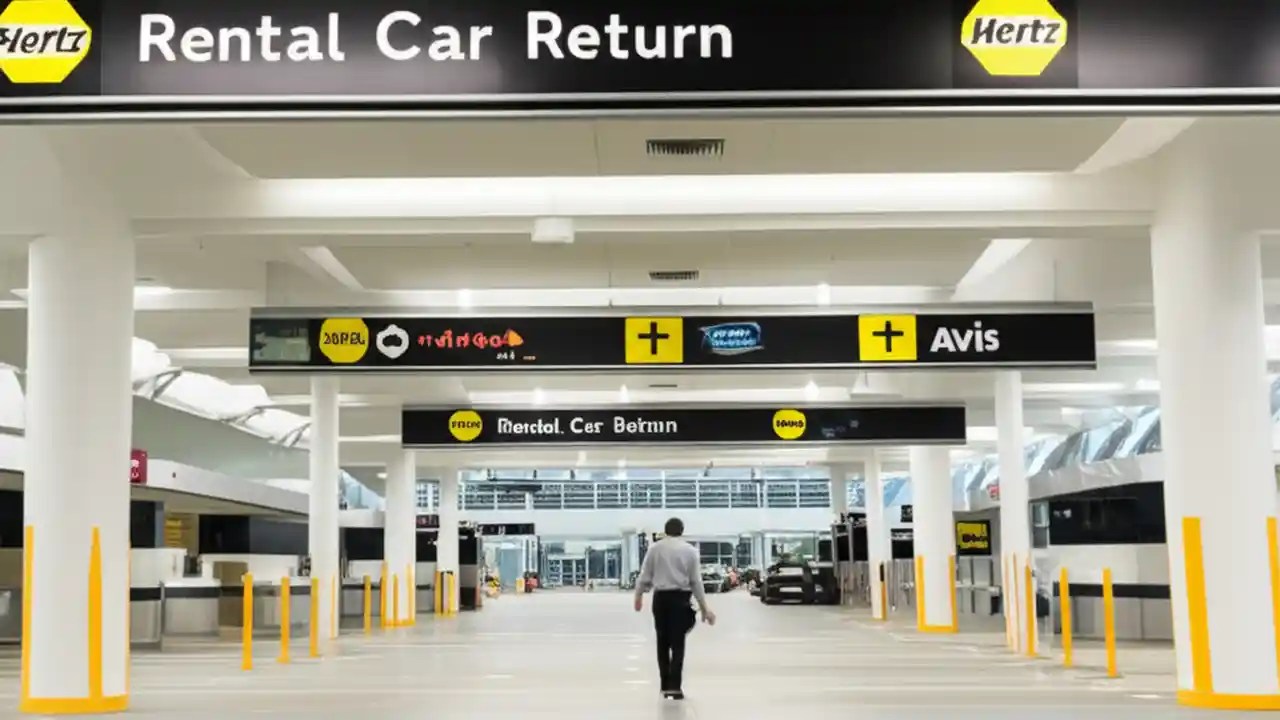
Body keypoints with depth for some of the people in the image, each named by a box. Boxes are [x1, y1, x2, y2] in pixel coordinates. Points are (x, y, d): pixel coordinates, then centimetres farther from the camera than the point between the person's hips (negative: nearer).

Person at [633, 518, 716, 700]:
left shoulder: (655, 548, 2)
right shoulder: (689, 550, 2)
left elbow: (645, 575, 3)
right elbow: (696, 580, 1)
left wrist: (639, 595, 18)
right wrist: (703, 607, 6)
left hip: (661, 597, 1)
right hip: (680, 597, -1)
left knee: (663, 642, 12)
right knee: (678, 643, 0)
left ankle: (666, 685, 16)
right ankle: (675, 685, -9)